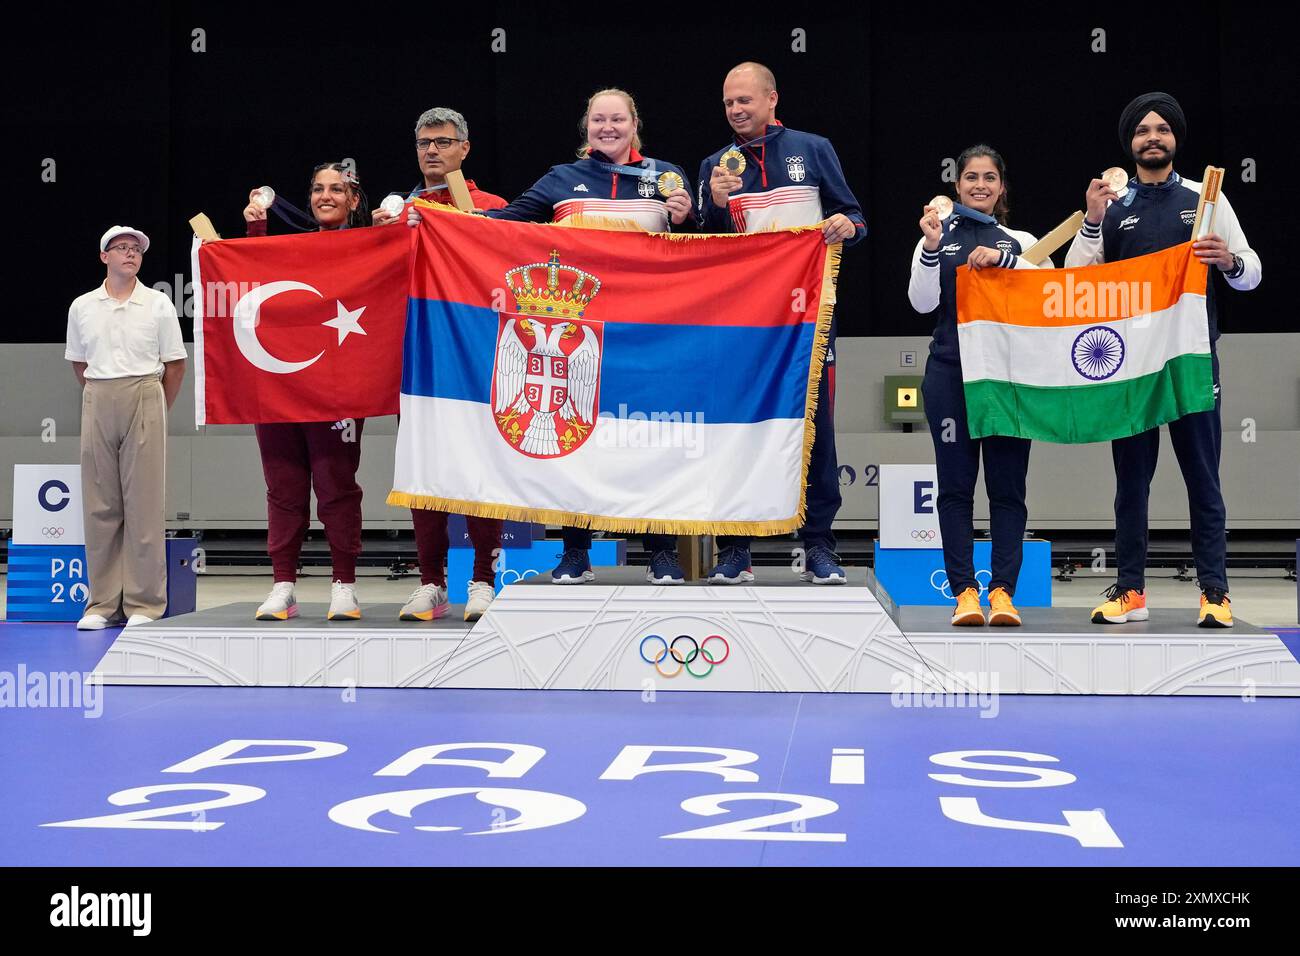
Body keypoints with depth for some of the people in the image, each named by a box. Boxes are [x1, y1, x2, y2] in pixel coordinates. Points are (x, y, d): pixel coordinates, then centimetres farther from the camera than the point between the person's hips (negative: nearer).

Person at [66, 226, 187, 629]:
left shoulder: (158, 304, 3)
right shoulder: (82, 307, 9)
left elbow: (175, 364, 7)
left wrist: (158, 410, 5)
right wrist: (101, 399, 14)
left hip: (144, 398, -2)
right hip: (97, 403, 2)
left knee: (144, 503, -4)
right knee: (99, 504, 2)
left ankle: (145, 603, -1)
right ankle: (102, 603, 7)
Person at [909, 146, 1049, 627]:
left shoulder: (1020, 242, 14)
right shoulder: (937, 240, 13)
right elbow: (922, 302, -1)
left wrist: (1005, 260, -11)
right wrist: (931, 249, -12)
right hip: (950, 374, 0)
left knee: (1007, 487, -2)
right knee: (955, 485, -3)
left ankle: (1002, 591, -1)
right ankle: (964, 591, -1)